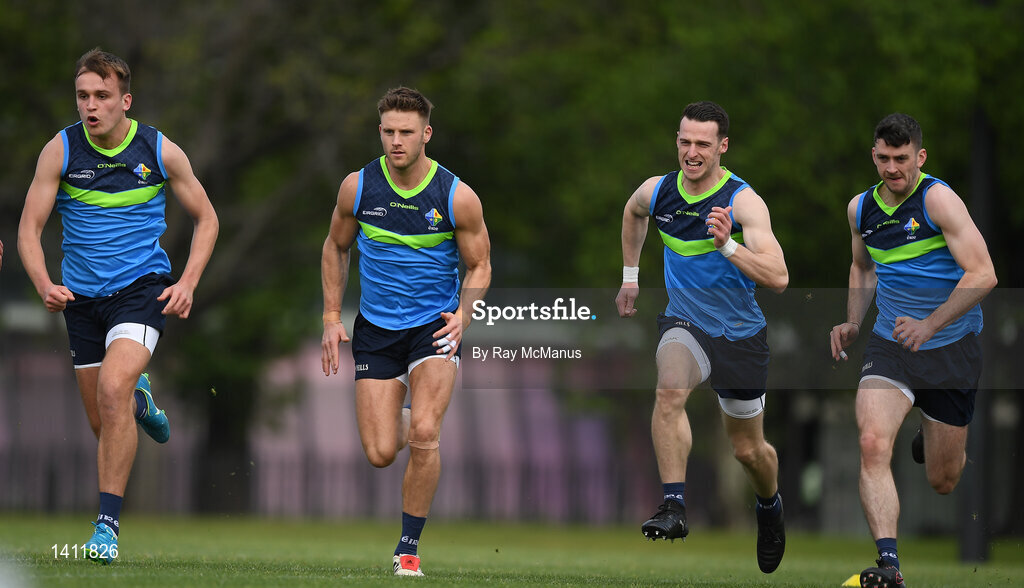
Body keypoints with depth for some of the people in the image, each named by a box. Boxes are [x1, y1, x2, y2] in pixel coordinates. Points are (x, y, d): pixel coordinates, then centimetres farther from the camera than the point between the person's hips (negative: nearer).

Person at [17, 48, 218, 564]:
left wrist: (187, 282, -7)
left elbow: (205, 218, 7)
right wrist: (45, 285, -22)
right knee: (102, 424, 8)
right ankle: (139, 401, 48)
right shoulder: (61, 150, -7)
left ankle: (107, 522, -22)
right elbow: (29, 229, -4)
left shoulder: (160, 152, -7)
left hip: (142, 288, -3)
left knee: (112, 387, -27)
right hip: (82, 297, 3)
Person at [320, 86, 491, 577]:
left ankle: (409, 546, -5)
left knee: (423, 435, -22)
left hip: (435, 326, -2)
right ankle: (404, 423, 35)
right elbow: (335, 247, 11)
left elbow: (479, 266, 1)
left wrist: (462, 316, -17)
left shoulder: (457, 197, -11)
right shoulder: (357, 187, -6)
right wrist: (332, 318, 5)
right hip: (376, 329, 2)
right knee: (380, 454, -4)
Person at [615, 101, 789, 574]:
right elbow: (632, 213, 21)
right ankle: (674, 507, -33)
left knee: (748, 449, 13)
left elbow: (778, 278, -30)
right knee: (669, 391, -32)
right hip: (684, 322, 2)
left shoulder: (743, 202, -21)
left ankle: (769, 506, 46)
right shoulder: (656, 192, -7)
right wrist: (630, 276, 22)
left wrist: (727, 246, -42)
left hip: (741, 334, -2)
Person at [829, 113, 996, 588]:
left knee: (942, 482, 9)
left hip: (952, 348, -3)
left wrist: (930, 325, -30)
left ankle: (942, 439, 47)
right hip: (890, 347, 3)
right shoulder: (861, 208, 3)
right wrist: (852, 322, 8)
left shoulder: (938, 199, -15)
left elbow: (982, 274, -21)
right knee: (873, 445, -25)